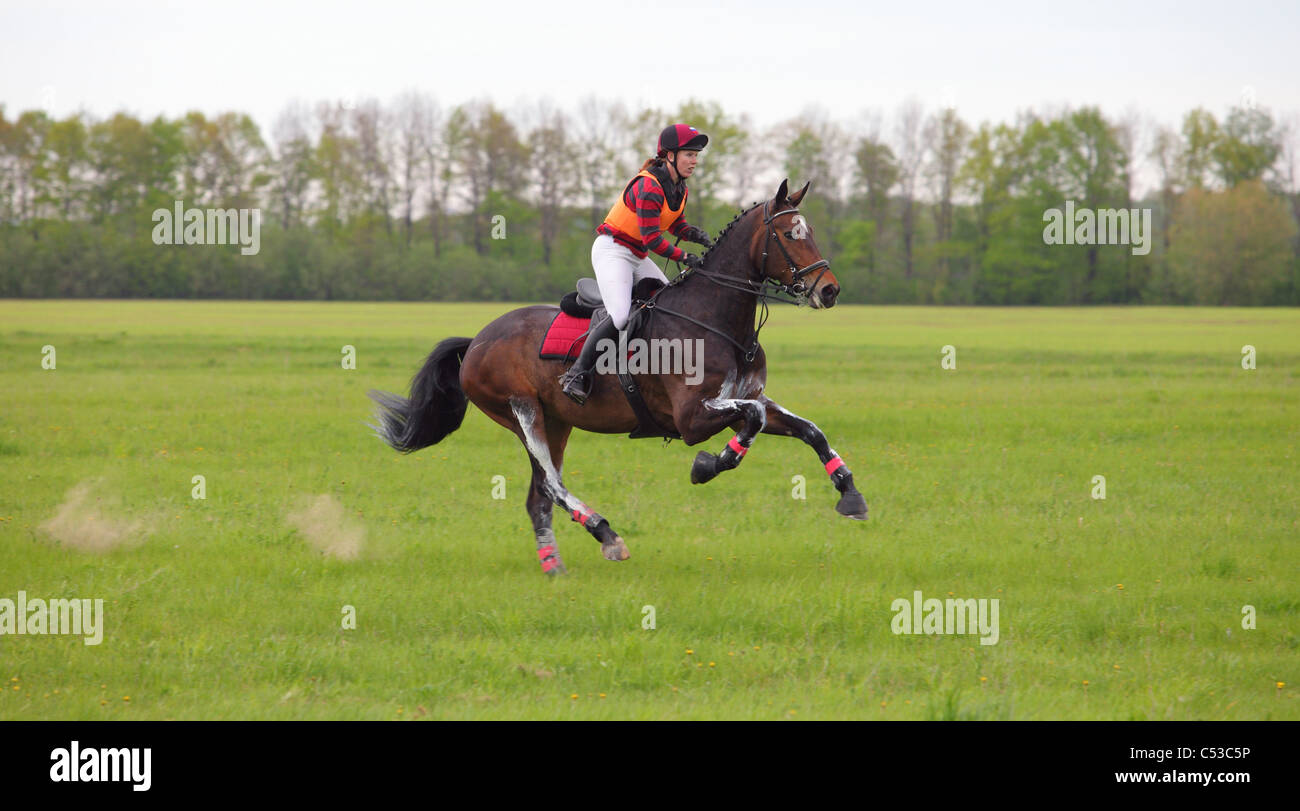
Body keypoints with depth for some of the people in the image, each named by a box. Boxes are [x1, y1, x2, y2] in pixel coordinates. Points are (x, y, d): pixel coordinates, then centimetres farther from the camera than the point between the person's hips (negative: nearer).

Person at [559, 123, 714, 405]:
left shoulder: (678, 186, 5)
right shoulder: (649, 186, -23)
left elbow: (676, 224, 18)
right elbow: (652, 238, -26)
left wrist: (695, 234, -3)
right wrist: (685, 258, -26)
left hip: (637, 256, 9)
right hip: (612, 251, -9)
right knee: (620, 316, -25)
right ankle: (577, 374, -18)